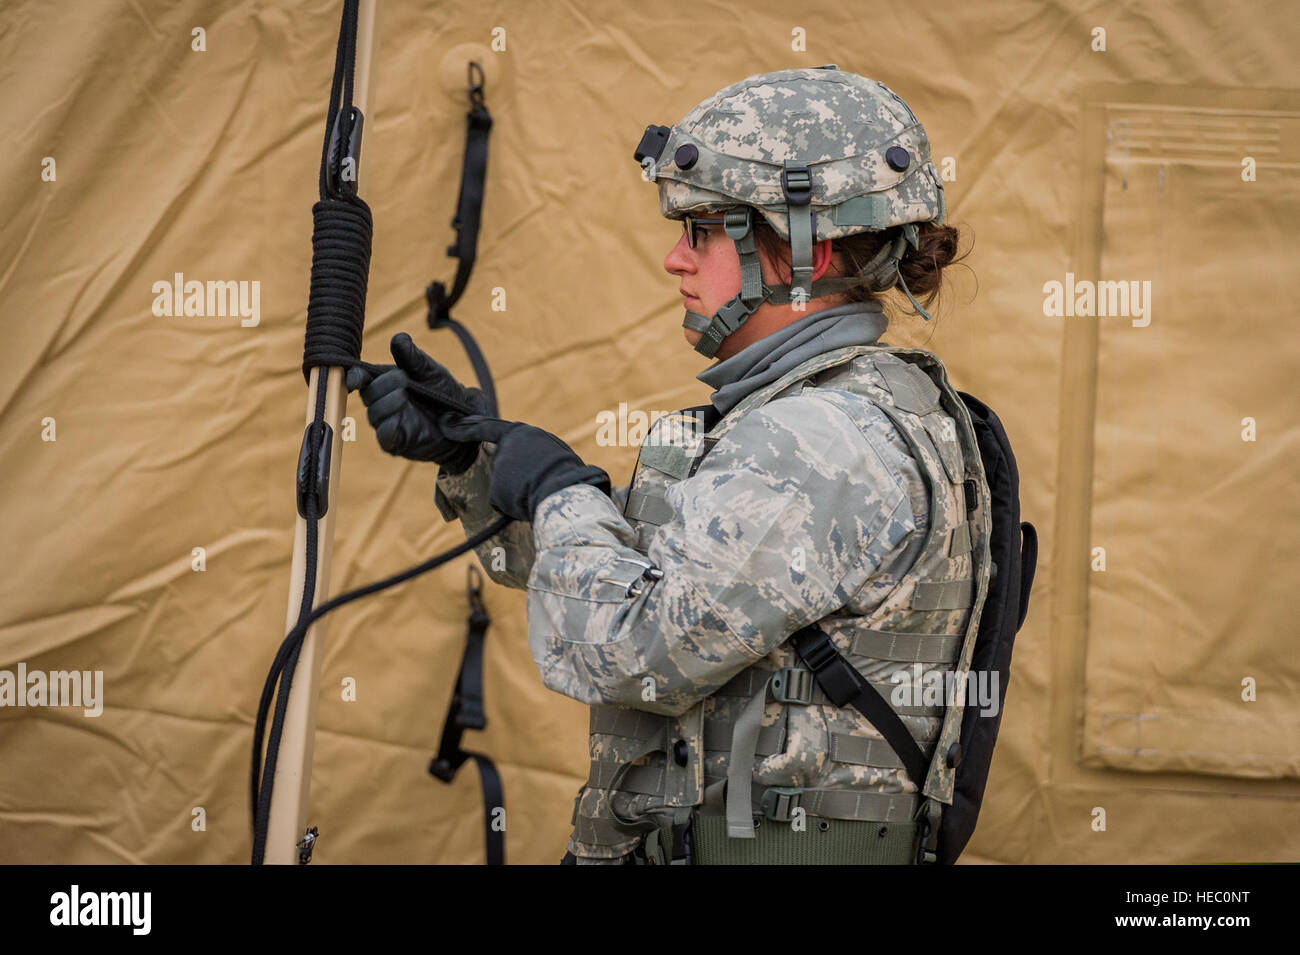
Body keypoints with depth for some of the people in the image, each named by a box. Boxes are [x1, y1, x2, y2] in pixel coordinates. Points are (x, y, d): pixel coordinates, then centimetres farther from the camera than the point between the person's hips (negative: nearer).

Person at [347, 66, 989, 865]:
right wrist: (470, 449, 7)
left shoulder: (828, 446, -19)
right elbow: (613, 559, 19)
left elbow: (635, 654, -24)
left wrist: (557, 492, -8)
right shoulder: (791, 414, 13)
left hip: (767, 844, -9)